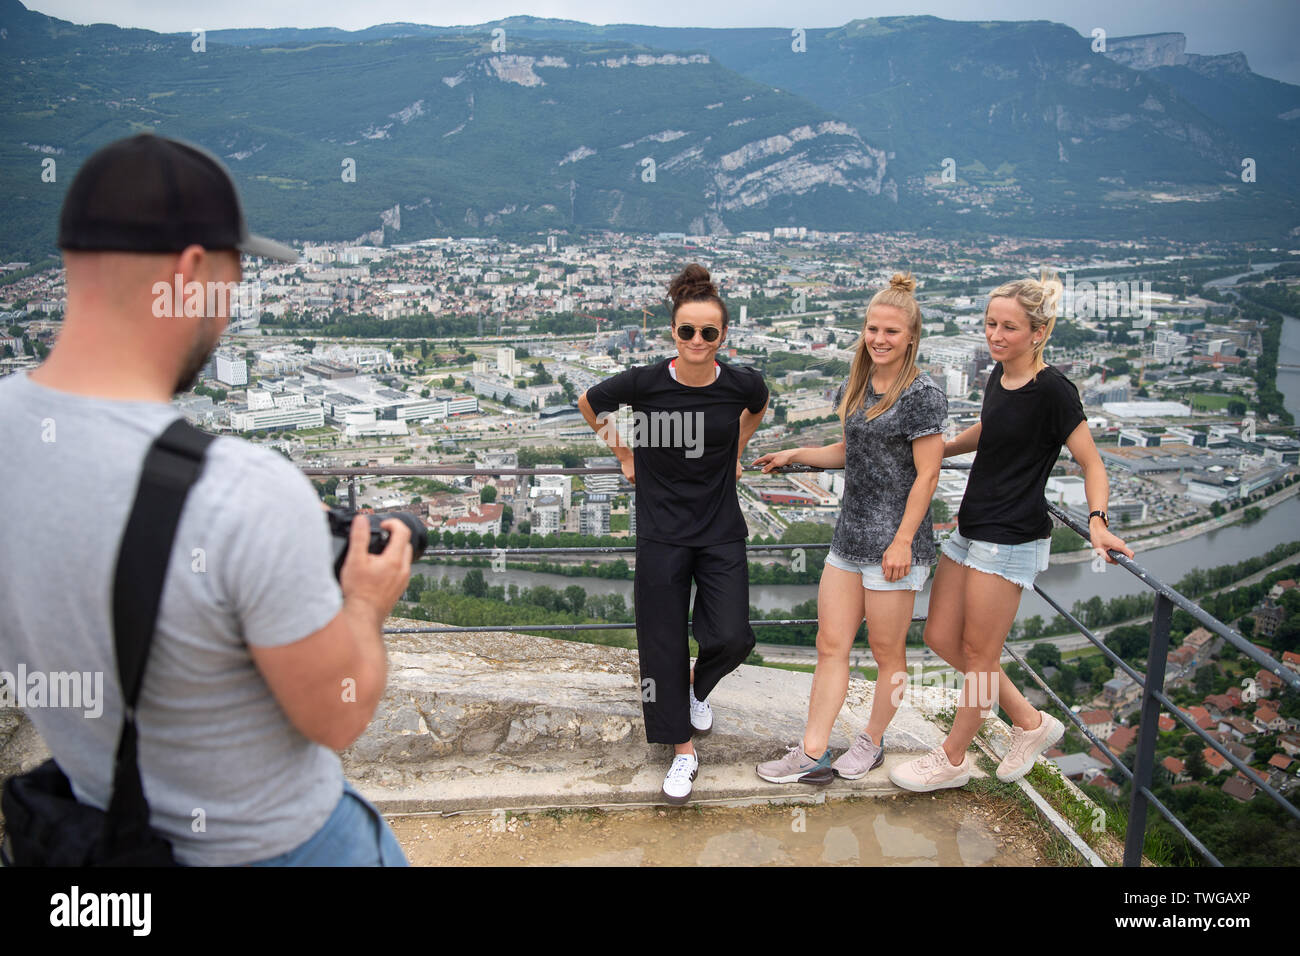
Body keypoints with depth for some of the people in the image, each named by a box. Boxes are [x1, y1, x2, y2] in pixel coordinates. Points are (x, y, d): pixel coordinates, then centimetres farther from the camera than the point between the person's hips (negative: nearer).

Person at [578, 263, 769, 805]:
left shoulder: (742, 384, -8)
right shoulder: (643, 383, -14)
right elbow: (589, 404, 7)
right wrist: (625, 456, 8)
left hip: (722, 533, 1)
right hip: (661, 535, -1)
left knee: (732, 638, -5)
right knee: (664, 646, 4)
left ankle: (698, 690, 32)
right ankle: (683, 751, 23)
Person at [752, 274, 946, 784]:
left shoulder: (922, 394, -12)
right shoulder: (856, 387, 10)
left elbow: (927, 474, -14)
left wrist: (903, 541, -17)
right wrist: (796, 455, 14)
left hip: (894, 541, -7)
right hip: (850, 535, 8)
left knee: (886, 651, 9)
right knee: (830, 646, 8)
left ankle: (872, 742, 29)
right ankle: (813, 754, 15)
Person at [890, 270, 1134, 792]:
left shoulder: (1053, 390, -15)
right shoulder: (998, 377, 8)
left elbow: (1091, 462, -13)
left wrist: (1097, 521, -26)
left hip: (1011, 541, -9)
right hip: (971, 529, 9)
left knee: (979, 653, 4)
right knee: (940, 637, 13)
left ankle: (952, 759, 24)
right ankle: (1030, 721, 28)